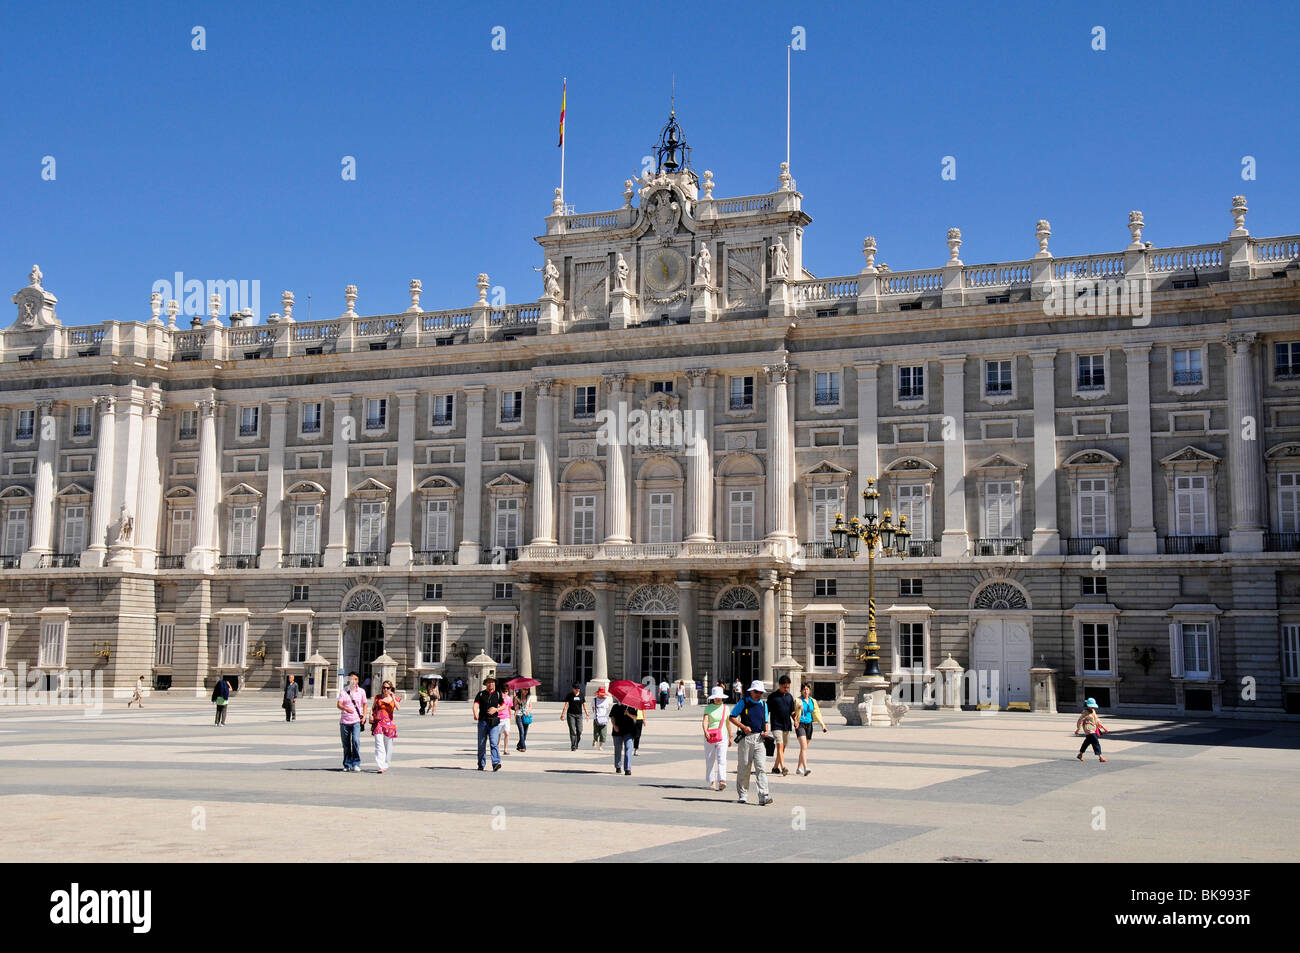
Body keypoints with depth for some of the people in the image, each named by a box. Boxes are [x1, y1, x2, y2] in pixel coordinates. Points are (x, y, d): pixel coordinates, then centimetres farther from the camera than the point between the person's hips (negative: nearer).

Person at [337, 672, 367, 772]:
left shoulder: (361, 691, 7)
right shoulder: (343, 692, 2)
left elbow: (364, 704, 17)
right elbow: (339, 705, -9)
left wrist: (364, 716, 3)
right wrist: (346, 708, -30)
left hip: (356, 721, -1)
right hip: (344, 721, 1)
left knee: (356, 740, -18)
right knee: (346, 744, 7)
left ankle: (356, 764, -13)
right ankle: (347, 765, 19)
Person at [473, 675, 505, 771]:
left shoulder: (498, 694, 10)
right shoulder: (481, 694, 5)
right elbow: (475, 705, -8)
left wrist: (496, 709, -7)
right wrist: (475, 714, -28)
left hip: (494, 722, -1)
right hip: (483, 721, 1)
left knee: (494, 743, -13)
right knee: (481, 744, 6)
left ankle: (496, 763, -20)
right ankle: (481, 764, 16)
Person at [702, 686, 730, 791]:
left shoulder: (725, 708, 9)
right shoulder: (708, 708, 1)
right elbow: (705, 720, -13)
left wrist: (730, 737, 21)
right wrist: (705, 731, -32)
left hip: (722, 736, 0)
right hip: (710, 737, 0)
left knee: (722, 759, -13)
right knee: (710, 760, 5)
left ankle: (722, 781, -24)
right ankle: (712, 781, 17)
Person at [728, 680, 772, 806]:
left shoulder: (764, 704, 13)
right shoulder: (743, 702, 1)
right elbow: (731, 718, 2)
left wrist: (766, 731, 1)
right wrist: (743, 727, -13)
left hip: (759, 739, 3)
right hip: (746, 738, -3)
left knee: (761, 768, -9)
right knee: (744, 768, 5)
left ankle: (763, 796, -15)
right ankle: (743, 795, 18)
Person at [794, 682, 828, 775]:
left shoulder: (813, 701, 9)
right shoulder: (798, 700, -5)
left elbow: (816, 713, 11)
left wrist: (822, 725, 2)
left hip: (809, 725, 5)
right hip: (800, 725, -5)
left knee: (804, 747, 13)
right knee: (804, 746, -18)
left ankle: (799, 768, 25)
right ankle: (805, 768, -27)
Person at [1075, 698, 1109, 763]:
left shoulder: (1093, 712, 16)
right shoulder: (1085, 713, -13)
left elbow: (1097, 720, 24)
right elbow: (1080, 721, -13)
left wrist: (1102, 726, 19)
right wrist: (1078, 729, -12)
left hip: (1094, 730, 10)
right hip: (1089, 731, -10)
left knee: (1087, 742, 19)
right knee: (1096, 743, -15)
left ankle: (1080, 754, 32)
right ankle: (1100, 757, -17)